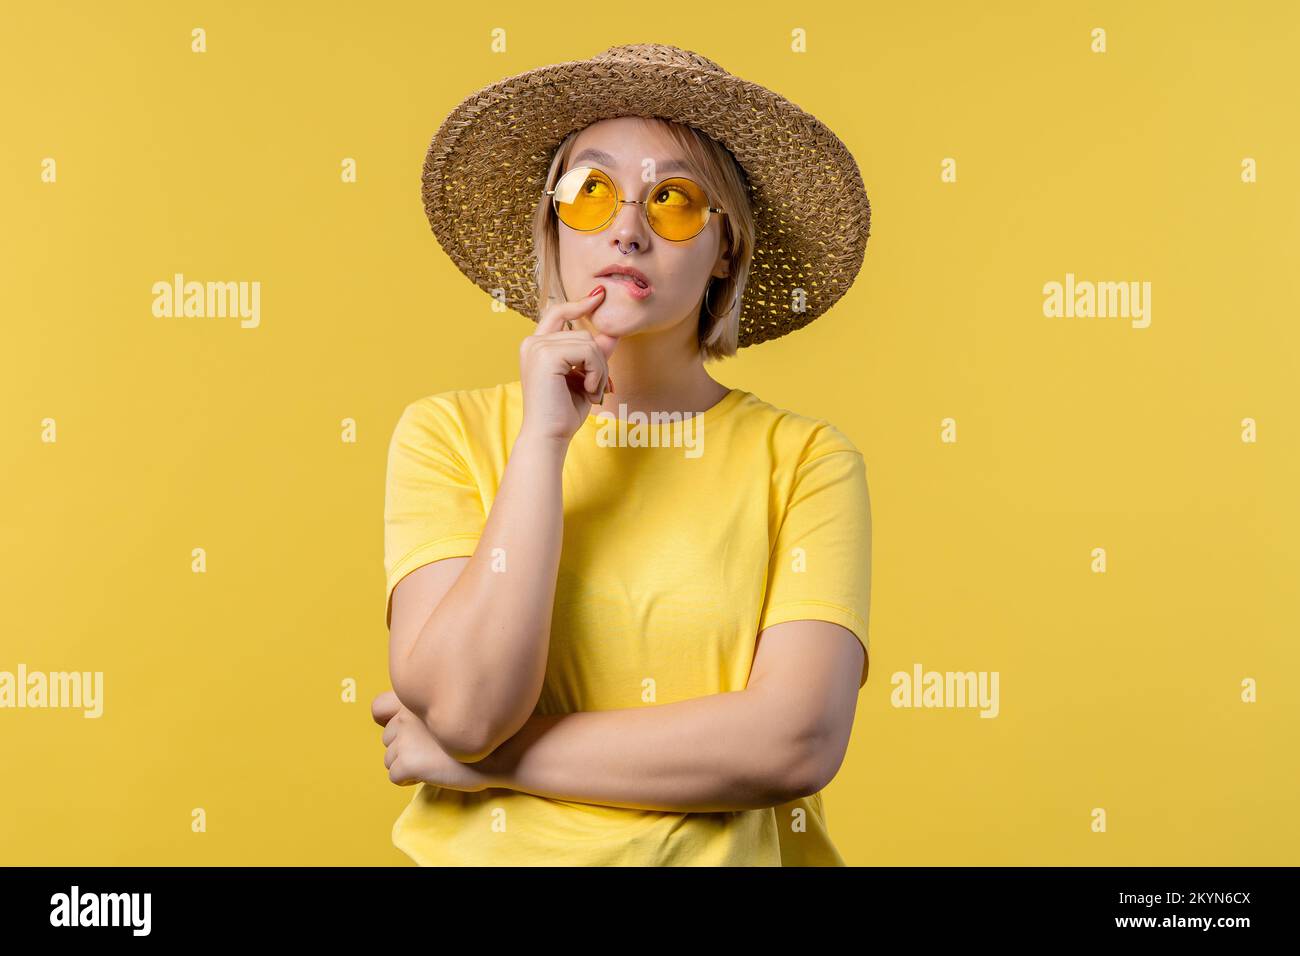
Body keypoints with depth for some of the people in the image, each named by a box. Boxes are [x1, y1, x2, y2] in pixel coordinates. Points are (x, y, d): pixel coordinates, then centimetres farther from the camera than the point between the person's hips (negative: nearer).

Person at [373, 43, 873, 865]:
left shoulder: (805, 459, -1)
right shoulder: (448, 431, 2)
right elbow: (467, 704, -9)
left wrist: (477, 756, -9)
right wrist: (543, 437, -10)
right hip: (499, 852, 1)